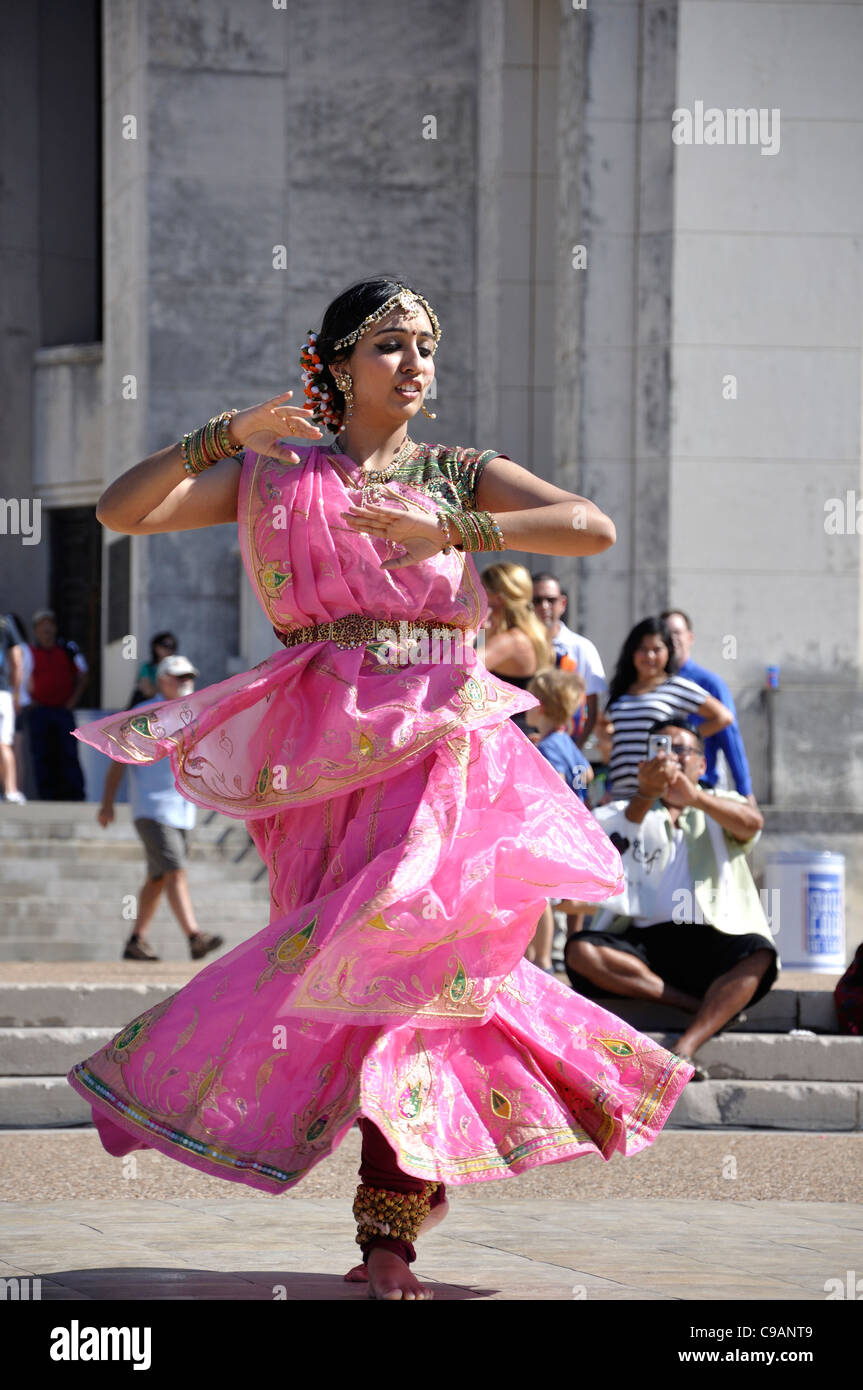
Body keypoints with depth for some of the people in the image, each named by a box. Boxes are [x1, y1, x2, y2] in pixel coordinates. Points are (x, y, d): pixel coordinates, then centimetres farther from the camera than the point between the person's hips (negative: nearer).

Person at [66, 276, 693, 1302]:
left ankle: (388, 1236, -9)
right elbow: (121, 510, 4)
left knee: (402, 940, -13)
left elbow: (594, 528, -3)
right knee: (418, 966, -7)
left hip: (441, 743, 0)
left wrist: (451, 532, -15)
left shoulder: (458, 474, 12)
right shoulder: (274, 475, 12)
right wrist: (225, 435, -9)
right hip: (324, 746, 0)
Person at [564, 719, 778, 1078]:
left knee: (760, 956, -32)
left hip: (707, 942, -1)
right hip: (640, 944, 1)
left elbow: (752, 823, -7)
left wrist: (694, 797, -27)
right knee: (580, 951, -29)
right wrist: (646, 794, -28)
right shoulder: (630, 811, 21)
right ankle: (705, 1005, -27)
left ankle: (684, 1048, -44)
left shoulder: (719, 807, 20)